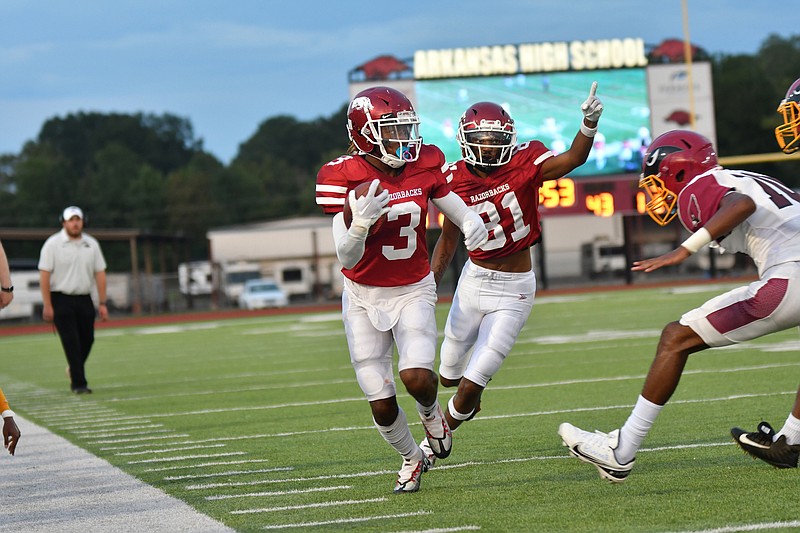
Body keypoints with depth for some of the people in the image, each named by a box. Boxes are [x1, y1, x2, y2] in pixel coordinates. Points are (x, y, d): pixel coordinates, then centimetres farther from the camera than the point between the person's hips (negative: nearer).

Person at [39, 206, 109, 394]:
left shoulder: (91, 244, 7)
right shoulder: (53, 244, -6)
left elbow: (99, 273, 10)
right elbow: (44, 275, -9)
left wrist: (102, 303, 4)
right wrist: (47, 306, -14)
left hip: (84, 299, 4)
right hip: (61, 299, -4)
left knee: (87, 339, 7)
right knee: (72, 343, -9)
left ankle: (74, 370, 34)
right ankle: (79, 383, -5)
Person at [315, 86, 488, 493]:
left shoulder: (424, 165, -9)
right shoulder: (344, 177, -18)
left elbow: (459, 210, 5)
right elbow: (347, 255, -20)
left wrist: (473, 222, -19)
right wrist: (361, 222, -40)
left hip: (413, 291, 1)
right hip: (364, 296, -1)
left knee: (417, 377, -24)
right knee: (381, 404, -1)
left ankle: (430, 411, 14)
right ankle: (411, 458, 30)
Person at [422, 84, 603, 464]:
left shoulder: (524, 164, -12)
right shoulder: (457, 181, -5)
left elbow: (572, 159, -30)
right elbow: (448, 240, 7)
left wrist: (589, 122, -47)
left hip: (514, 290, -3)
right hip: (474, 280, 3)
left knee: (471, 384, -5)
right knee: (449, 375, 15)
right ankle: (468, 397, 52)